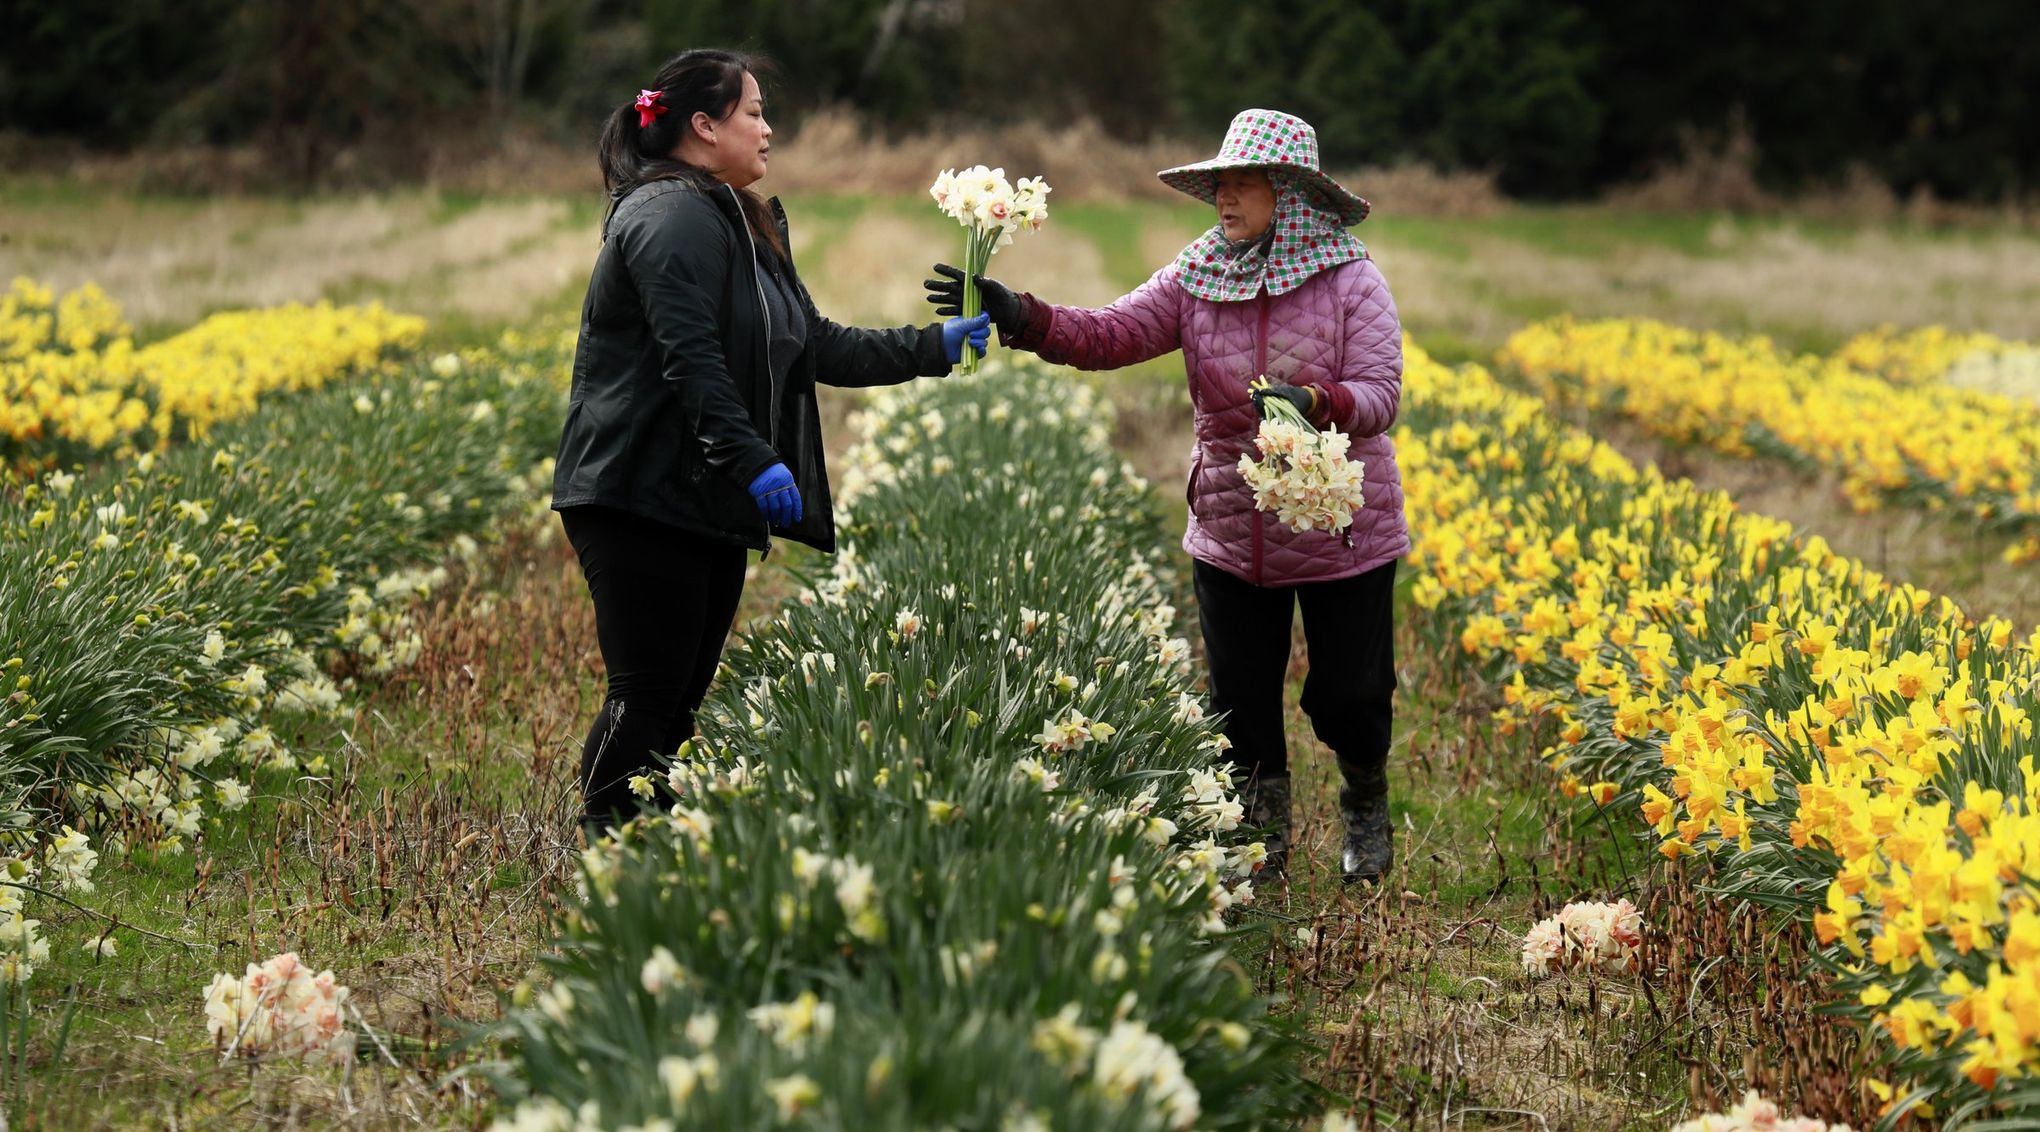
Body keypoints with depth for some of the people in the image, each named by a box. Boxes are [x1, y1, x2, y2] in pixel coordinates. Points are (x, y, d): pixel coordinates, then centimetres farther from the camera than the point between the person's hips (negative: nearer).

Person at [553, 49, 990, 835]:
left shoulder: (737, 225, 22)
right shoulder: (671, 217, -11)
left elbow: (814, 348, 23)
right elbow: (690, 357, -22)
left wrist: (931, 348, 20)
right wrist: (753, 460, -28)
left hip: (708, 507, 10)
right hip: (644, 501, -10)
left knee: (679, 704, 8)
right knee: (647, 699, -9)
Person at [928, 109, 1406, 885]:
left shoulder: (1351, 282, -9)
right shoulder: (1198, 277, 0)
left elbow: (1379, 397, -16)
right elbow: (1111, 335, -10)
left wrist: (1315, 403, -36)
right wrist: (1022, 318, -25)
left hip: (1343, 530, -3)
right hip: (1231, 533, 3)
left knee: (1346, 697, 6)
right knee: (1239, 705, 10)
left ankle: (1367, 801, 39)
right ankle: (1263, 841, 32)